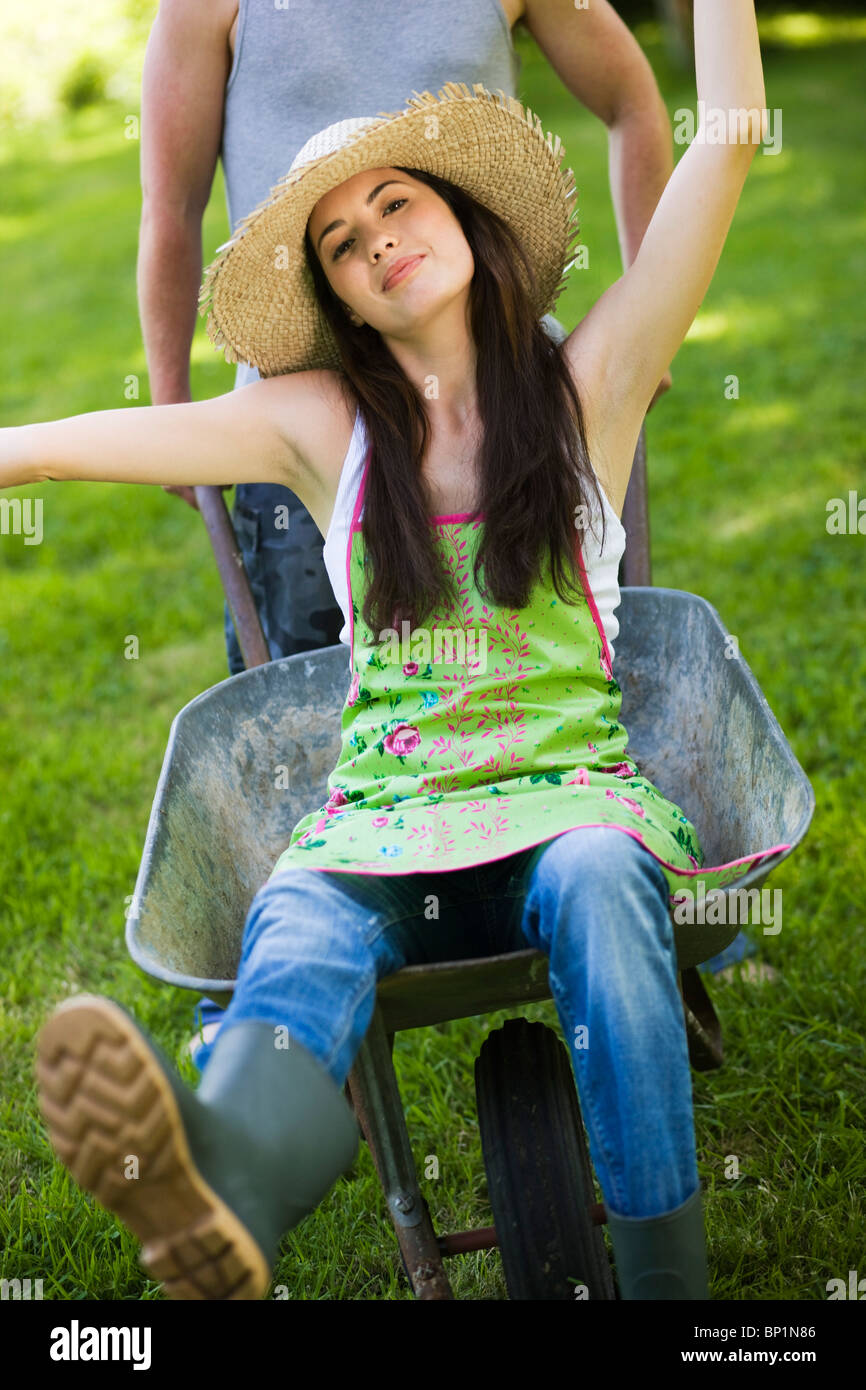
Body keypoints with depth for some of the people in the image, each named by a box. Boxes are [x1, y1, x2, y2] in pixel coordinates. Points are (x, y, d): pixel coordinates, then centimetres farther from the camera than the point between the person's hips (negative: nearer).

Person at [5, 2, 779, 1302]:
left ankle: (665, 1283, -43)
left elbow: (726, 139, 3)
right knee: (298, 941, -35)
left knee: (597, 889, -38)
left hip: (569, 788, 0)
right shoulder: (322, 424, 13)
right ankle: (218, 1189, -66)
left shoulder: (590, 382, 9)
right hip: (384, 816, 1)